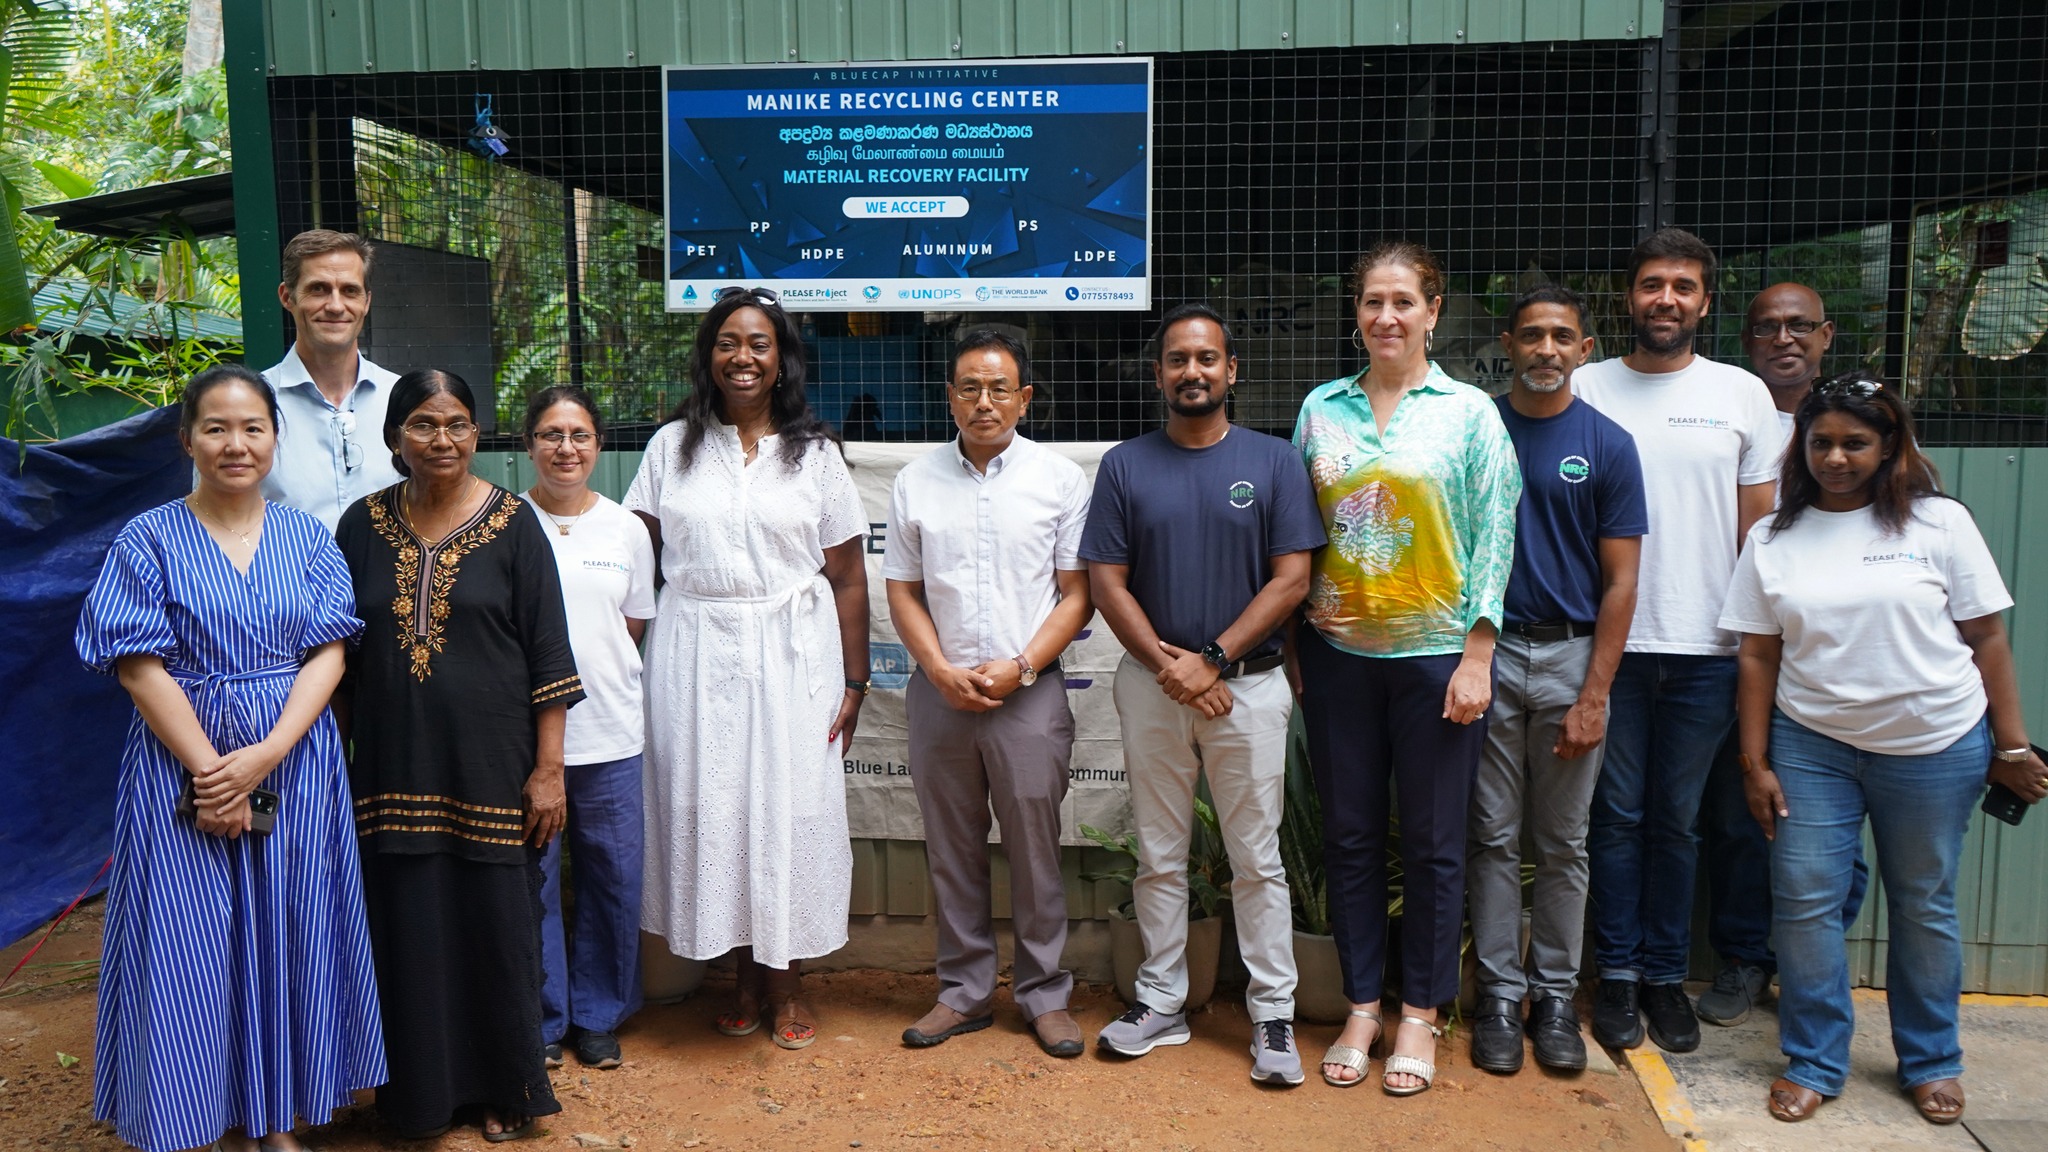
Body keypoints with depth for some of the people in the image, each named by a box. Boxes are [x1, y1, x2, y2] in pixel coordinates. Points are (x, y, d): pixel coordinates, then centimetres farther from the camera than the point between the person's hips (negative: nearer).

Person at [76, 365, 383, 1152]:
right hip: (184, 765, -2)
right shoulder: (150, 540, -1)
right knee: (195, 944, 4)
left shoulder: (306, 537, 5)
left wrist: (264, 756, -14)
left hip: (293, 765, 2)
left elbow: (328, 653, -1)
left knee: (288, 935, 7)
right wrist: (209, 768, -14)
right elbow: (140, 667, -6)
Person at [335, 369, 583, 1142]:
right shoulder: (363, 525, 5)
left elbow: (548, 653, -4)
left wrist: (548, 768, -8)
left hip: (490, 766, -2)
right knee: (409, 932, 9)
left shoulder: (512, 522, -3)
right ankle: (421, 1092, 28)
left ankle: (501, 1090, 25)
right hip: (395, 768, 2)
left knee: (496, 925, 6)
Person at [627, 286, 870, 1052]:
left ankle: (788, 983, 17)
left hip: (790, 654, -1)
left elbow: (847, 577, 3)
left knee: (790, 806, 0)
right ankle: (744, 975, 21)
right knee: (709, 804, 4)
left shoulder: (814, 453, 4)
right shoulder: (673, 446, 8)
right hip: (695, 654, 1)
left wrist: (854, 680, -2)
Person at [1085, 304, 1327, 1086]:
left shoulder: (1273, 461, 1)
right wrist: (1168, 666, -10)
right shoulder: (1125, 466, 4)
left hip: (1248, 685, -1)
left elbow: (1291, 580, -5)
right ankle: (1160, 1001, 23)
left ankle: (1272, 1013, 15)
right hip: (1150, 686, 2)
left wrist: (1212, 659, -12)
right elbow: (1106, 582, 0)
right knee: (1159, 856, 11)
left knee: (1257, 859, 5)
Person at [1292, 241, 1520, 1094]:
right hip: (1338, 650, 3)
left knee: (1433, 842, 6)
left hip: (1434, 652, -2)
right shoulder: (1321, 408, 7)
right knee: (1349, 836, 9)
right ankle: (1361, 1006, 24)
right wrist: (1294, 640, 4)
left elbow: (1494, 536, -4)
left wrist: (1476, 658, -9)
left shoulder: (1469, 412, -1)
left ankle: (1419, 1015, 21)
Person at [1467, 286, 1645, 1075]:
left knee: (1562, 841, 9)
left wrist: (1594, 697, -7)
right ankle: (1498, 994, 17)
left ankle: (1556, 995, 21)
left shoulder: (1608, 445, 1)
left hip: (1571, 656, 0)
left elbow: (1620, 581, -1)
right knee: (1493, 835, 6)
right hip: (1487, 650, 0)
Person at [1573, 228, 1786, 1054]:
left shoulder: (1742, 393, 6)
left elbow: (1759, 525, 7)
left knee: (1677, 818, 10)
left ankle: (1666, 973, 23)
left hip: (1706, 646, 1)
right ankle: (1617, 972, 18)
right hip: (1611, 639, -1)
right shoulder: (1587, 389, 2)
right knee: (1618, 813, 6)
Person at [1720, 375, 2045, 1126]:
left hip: (1935, 746, -1)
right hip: (1812, 746, 1)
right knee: (1804, 901, 0)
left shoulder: (1940, 523, -2)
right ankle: (1812, 1063, 15)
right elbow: (1758, 656, 2)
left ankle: (1931, 1063, 29)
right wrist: (1755, 762, -1)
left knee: (1924, 905, 11)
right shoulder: (1772, 540, 2)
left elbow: (1986, 639, 0)